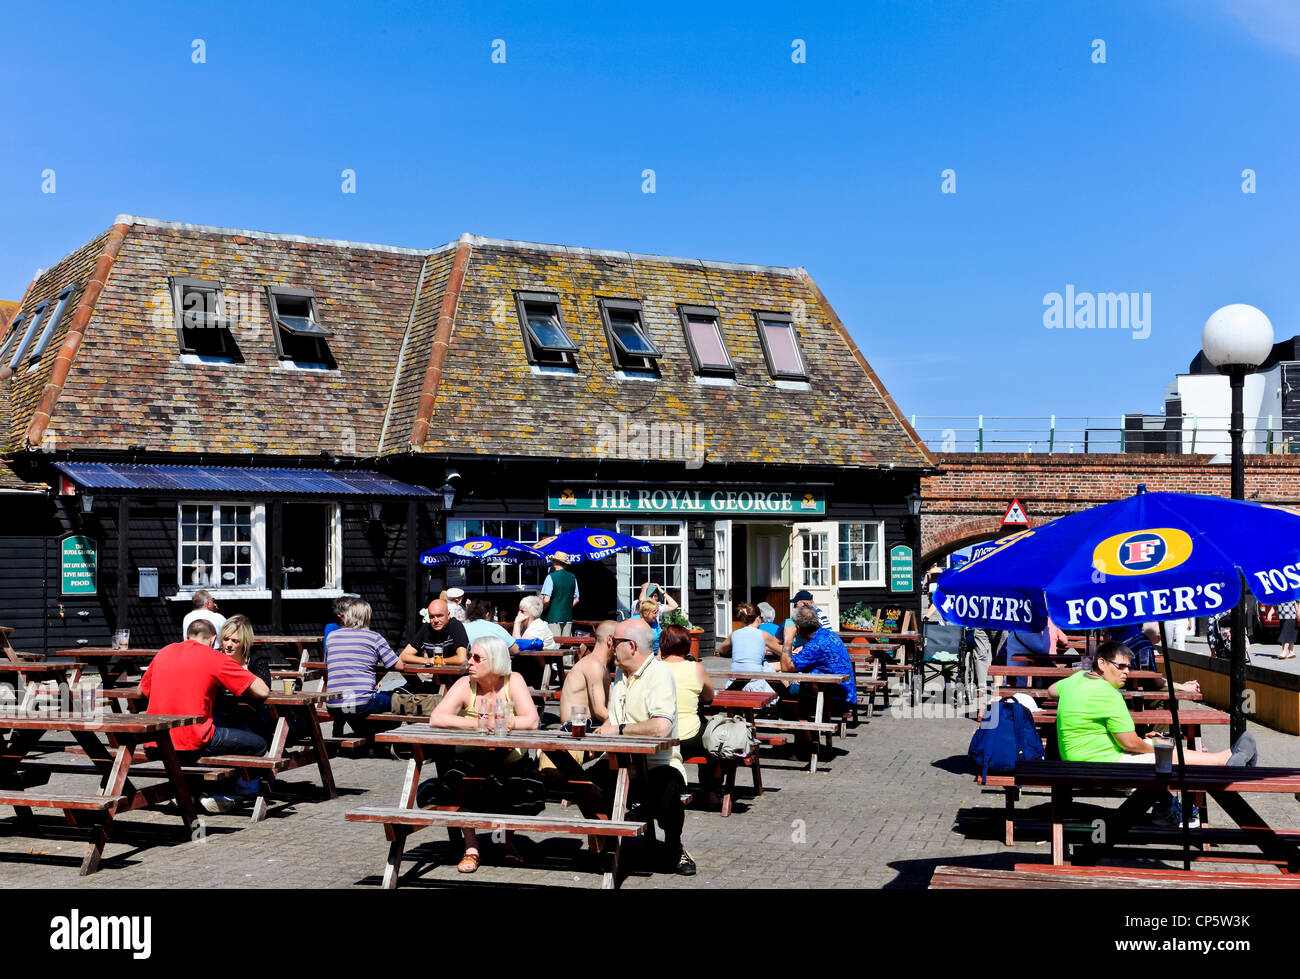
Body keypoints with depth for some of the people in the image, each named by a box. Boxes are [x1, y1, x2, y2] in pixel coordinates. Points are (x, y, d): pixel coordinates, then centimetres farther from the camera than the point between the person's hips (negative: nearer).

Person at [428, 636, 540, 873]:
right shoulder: (465, 685, -4)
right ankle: (471, 848, -15)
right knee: (453, 774, -31)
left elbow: (532, 721, -14)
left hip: (510, 762, 0)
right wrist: (478, 724, -28)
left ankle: (509, 842, 5)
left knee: (530, 789, -28)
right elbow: (436, 719, -18)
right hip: (471, 759, 0)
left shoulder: (513, 682, -3)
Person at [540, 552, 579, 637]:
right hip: (568, 617, 6)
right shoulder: (572, 577, 9)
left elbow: (546, 600, -17)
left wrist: (540, 611, -1)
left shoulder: (551, 577, -10)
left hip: (553, 618, -6)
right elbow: (576, 599, 15)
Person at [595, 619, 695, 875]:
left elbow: (661, 727, -28)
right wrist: (602, 731, 5)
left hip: (658, 764, -8)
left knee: (666, 799, -35)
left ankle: (673, 850, -3)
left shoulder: (659, 673, -14)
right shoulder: (622, 673, 15)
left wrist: (619, 730, -15)